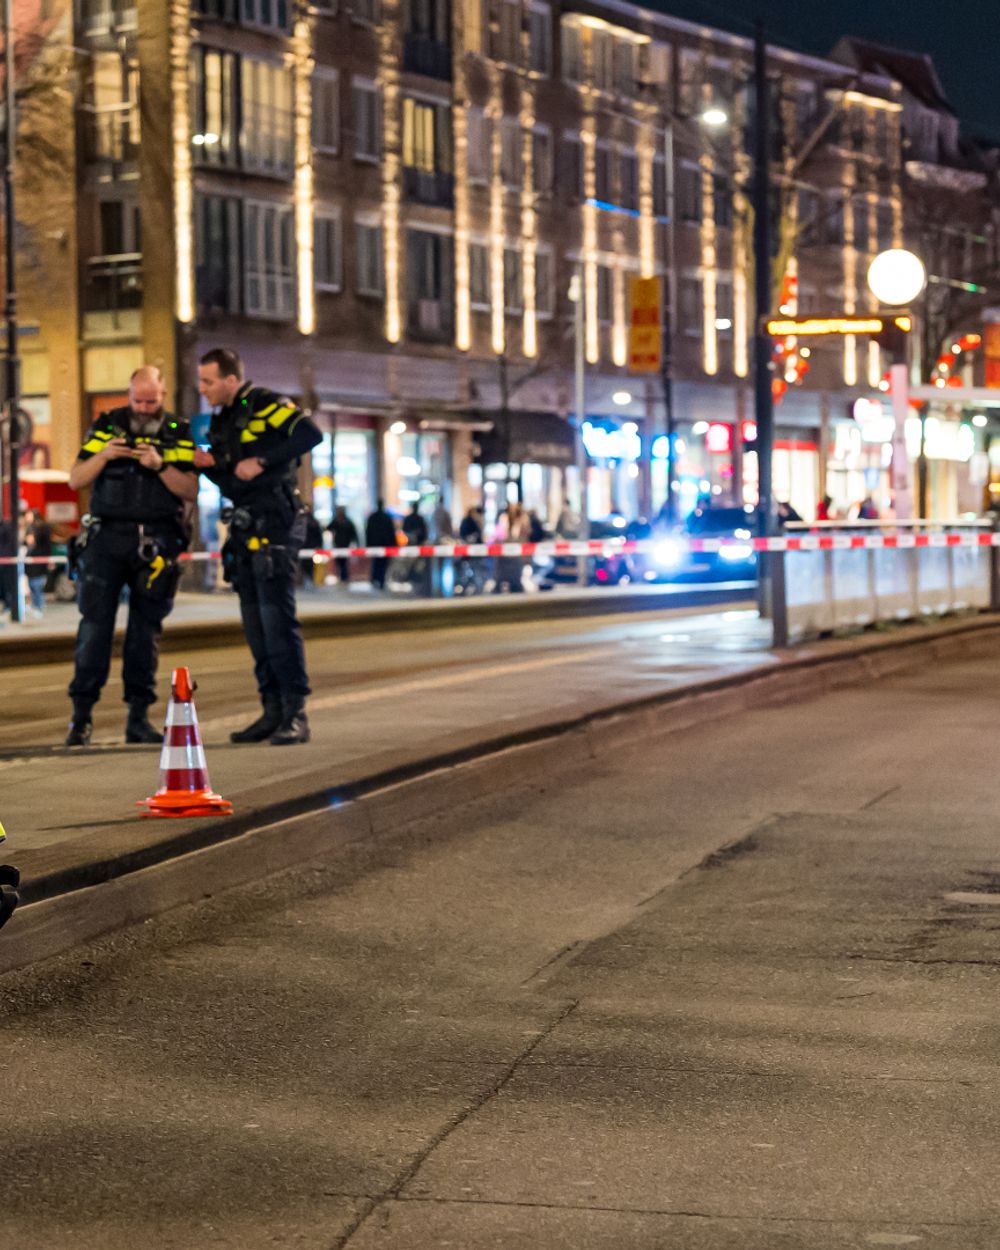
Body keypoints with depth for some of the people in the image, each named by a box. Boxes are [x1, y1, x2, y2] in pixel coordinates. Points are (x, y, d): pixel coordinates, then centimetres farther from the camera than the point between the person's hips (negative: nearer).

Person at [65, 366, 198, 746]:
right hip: (107, 536, -1)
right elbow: (75, 480, 4)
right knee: (95, 623, -6)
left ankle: (139, 717, 8)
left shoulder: (179, 434, 7)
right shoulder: (106, 426, 7)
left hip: (156, 541, 1)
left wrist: (160, 466, -16)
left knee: (146, 629, 3)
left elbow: (190, 492, 0)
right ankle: (81, 715, -4)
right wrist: (103, 455, -13)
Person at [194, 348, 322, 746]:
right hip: (246, 528, 9)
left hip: (275, 523, -9)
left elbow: (310, 434, -22)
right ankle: (272, 711, 13)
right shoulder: (220, 421, 17)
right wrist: (210, 465, 1)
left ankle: (296, 714, -11)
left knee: (277, 616, -12)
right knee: (255, 624, 8)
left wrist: (262, 462, -21)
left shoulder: (265, 404, -8)